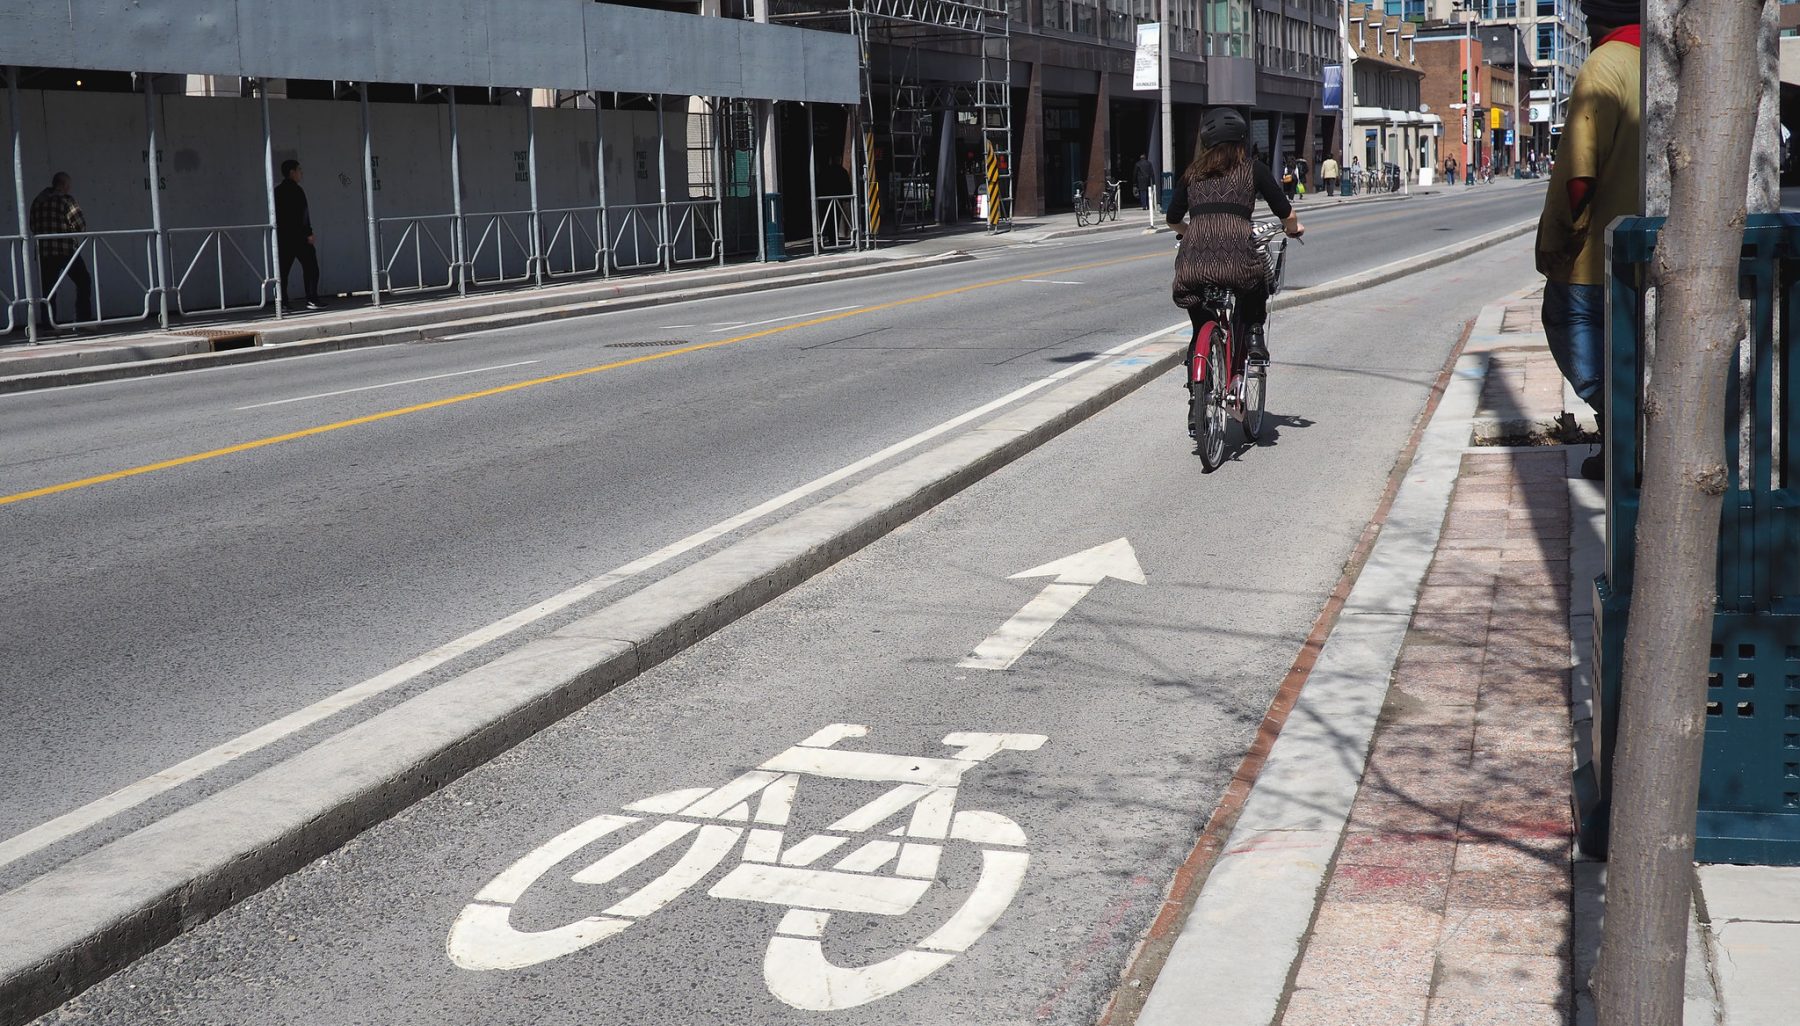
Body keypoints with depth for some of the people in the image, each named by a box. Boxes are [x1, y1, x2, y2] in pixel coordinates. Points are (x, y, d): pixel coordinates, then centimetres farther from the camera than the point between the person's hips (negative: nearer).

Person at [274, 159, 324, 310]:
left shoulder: (277, 191, 13)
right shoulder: (295, 190, -11)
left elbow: (276, 214, 18)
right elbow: (302, 215, -17)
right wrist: (308, 233, -17)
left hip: (281, 236, 8)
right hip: (298, 235, -8)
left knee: (283, 270, 6)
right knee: (310, 267, -3)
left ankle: (282, 302, 2)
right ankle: (312, 299, -10)